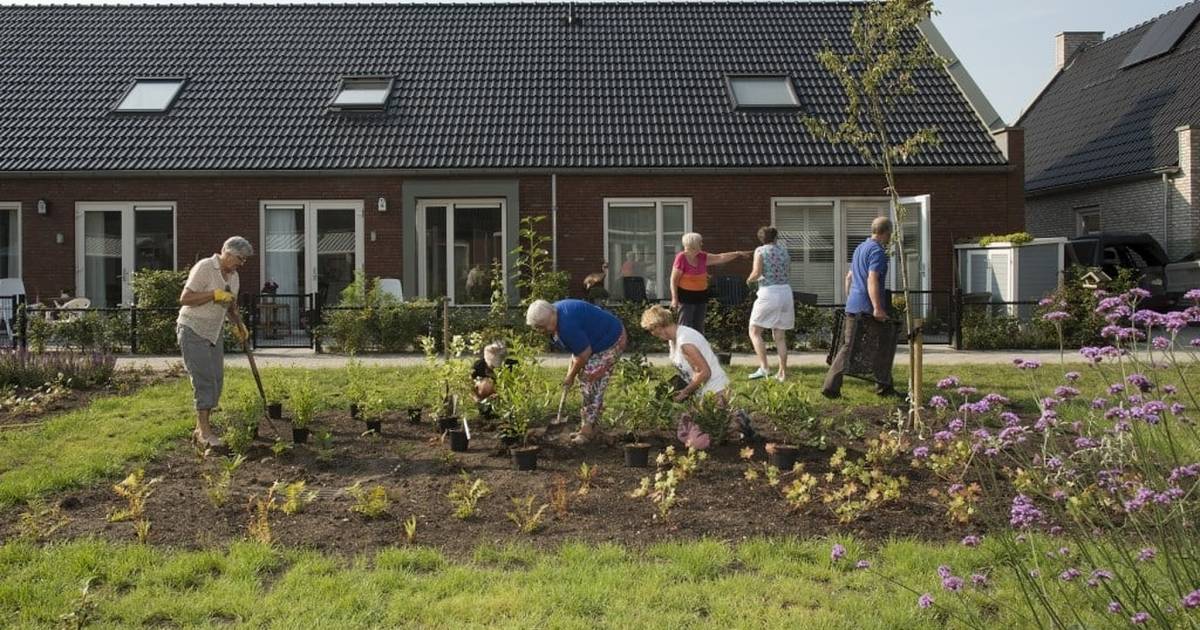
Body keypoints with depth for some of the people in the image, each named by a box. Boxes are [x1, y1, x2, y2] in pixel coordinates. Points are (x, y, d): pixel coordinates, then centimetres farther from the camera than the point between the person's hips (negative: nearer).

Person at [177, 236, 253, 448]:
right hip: (192, 330, -8)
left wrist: (238, 324, 6)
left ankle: (200, 430, 11)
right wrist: (214, 294, -23)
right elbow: (184, 298, -19)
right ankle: (205, 431, -11)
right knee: (204, 379, -13)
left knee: (216, 380, 3)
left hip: (214, 334, 8)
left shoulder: (233, 276, 9)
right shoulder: (204, 268, -15)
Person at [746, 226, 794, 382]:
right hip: (785, 292, 5)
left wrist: (750, 279, 7)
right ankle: (783, 373, 11)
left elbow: (756, 273, -12)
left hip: (768, 293, -5)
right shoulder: (784, 250, 11)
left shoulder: (760, 251, -3)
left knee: (754, 331, 1)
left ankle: (763, 367, -14)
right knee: (780, 336, 12)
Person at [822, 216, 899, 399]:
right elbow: (872, 280, -21)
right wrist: (877, 308, -24)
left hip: (852, 306, 8)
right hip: (868, 307, -8)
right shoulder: (878, 251, -10)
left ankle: (831, 387, -3)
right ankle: (884, 387, 14)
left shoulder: (860, 248, 18)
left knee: (846, 347, 5)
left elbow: (849, 277, 25)